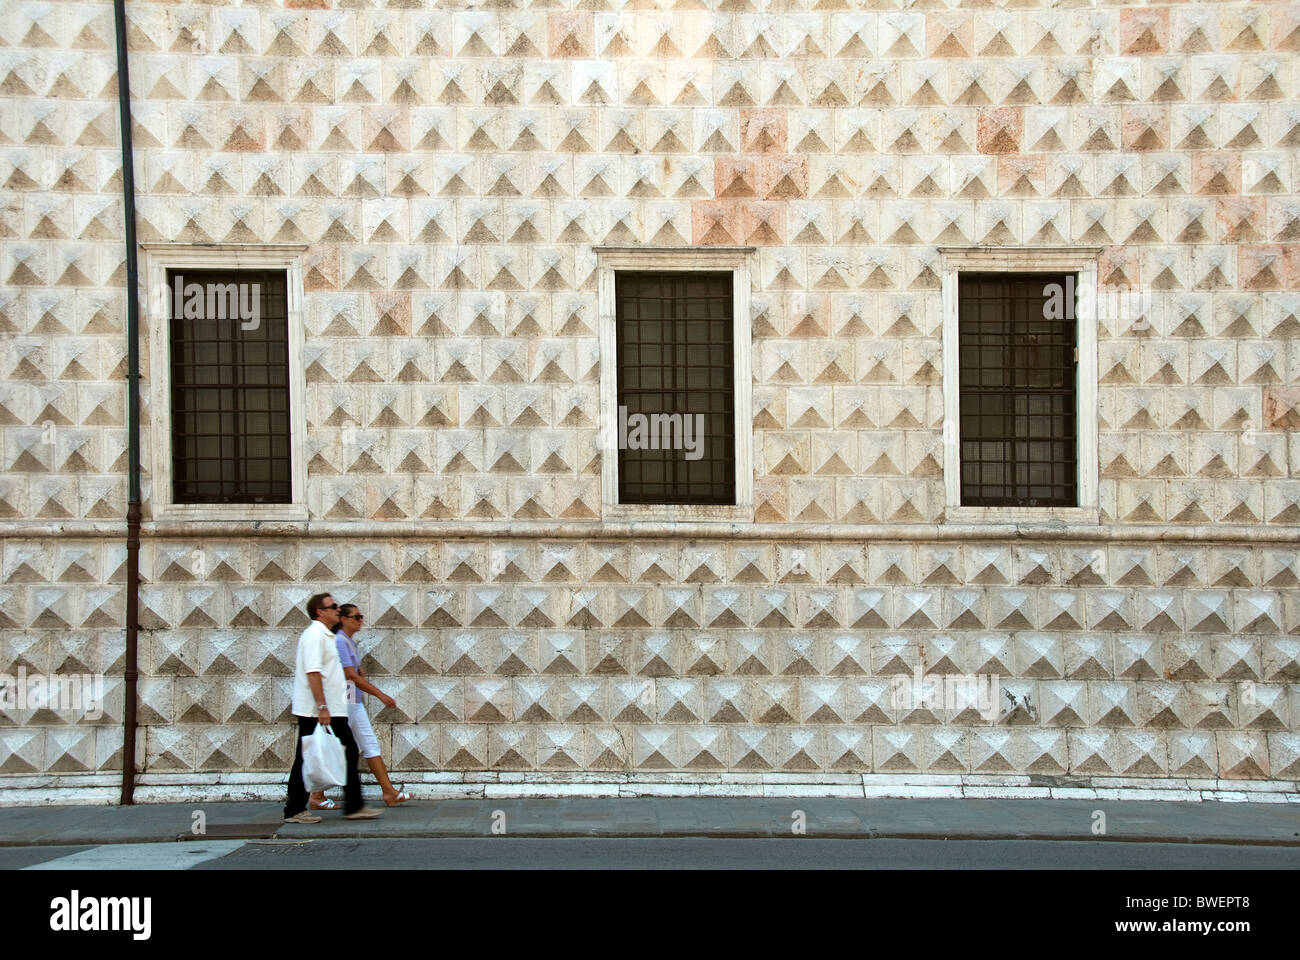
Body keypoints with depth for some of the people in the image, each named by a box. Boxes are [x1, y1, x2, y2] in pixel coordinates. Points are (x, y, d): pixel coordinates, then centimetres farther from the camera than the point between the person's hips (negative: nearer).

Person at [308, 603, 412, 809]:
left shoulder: (350, 642, 15)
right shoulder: (339, 641, -14)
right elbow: (351, 676, -18)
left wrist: (359, 672, 4)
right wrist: (380, 694, -17)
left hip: (355, 702, 10)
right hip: (344, 701, -10)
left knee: (370, 744, 7)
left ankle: (389, 792, 7)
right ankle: (317, 796, 7)